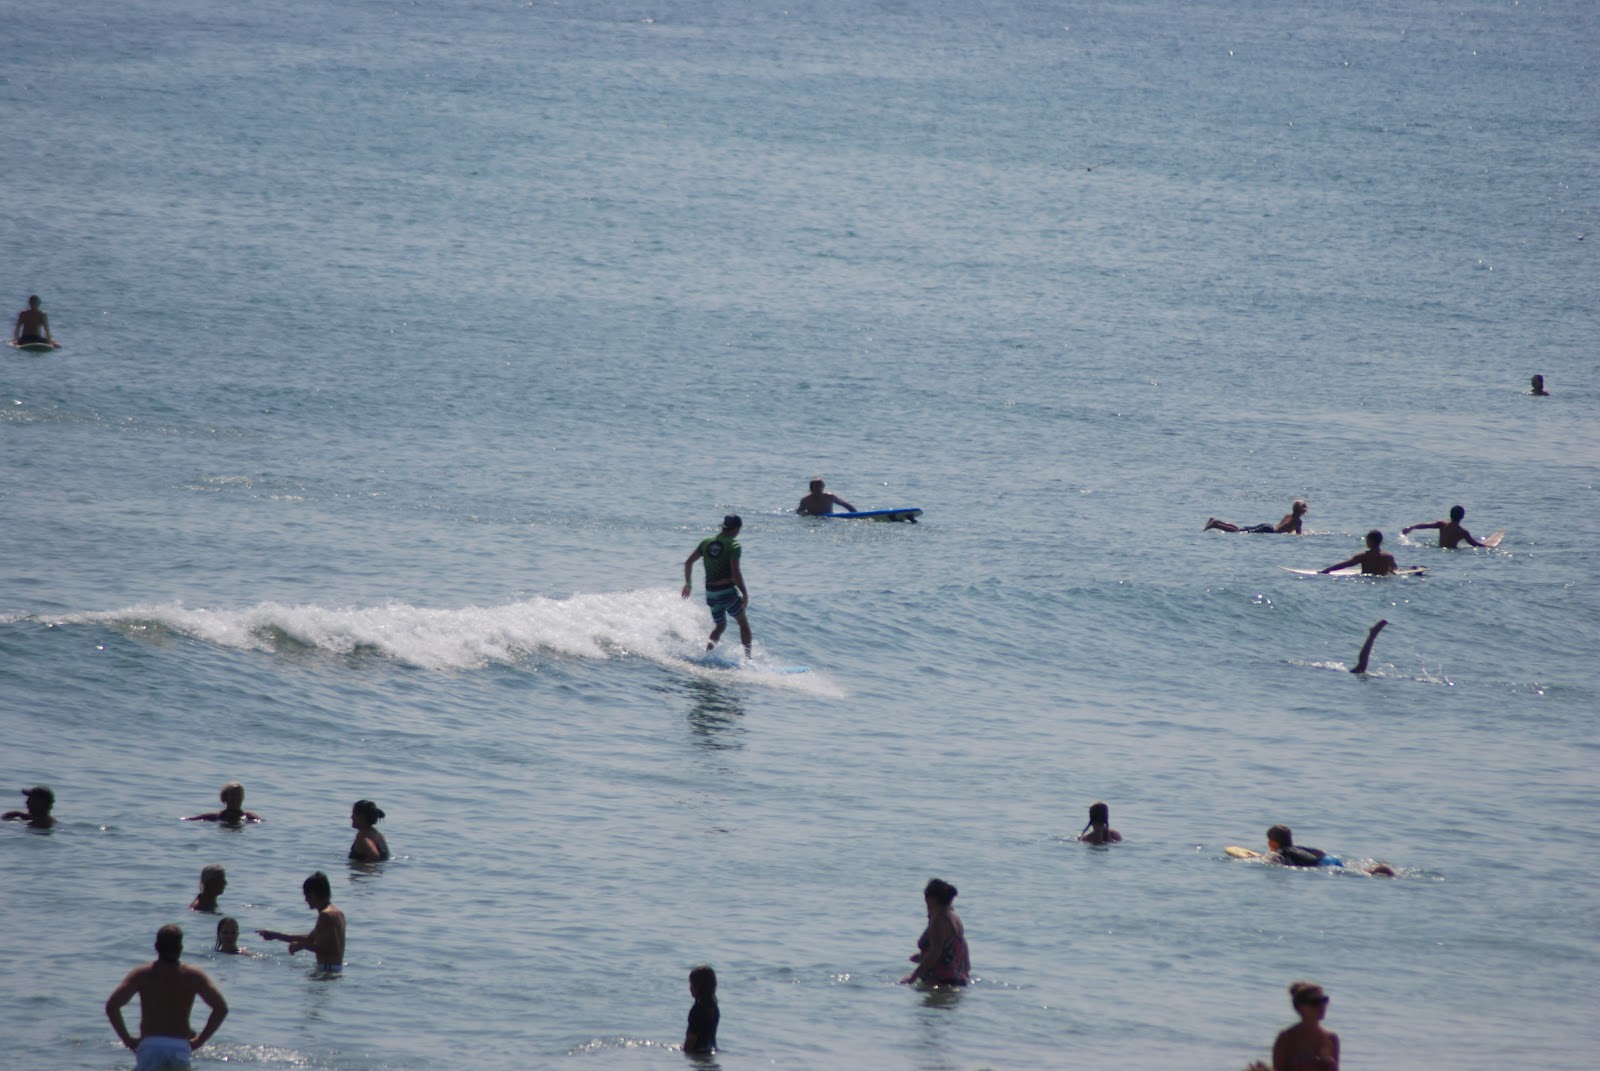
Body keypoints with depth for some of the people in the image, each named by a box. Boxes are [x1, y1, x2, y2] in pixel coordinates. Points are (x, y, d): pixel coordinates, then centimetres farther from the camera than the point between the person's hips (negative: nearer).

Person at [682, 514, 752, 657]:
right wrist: (745, 594, -14)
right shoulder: (733, 545, -10)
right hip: (728, 591, -5)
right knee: (744, 624, 13)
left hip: (711, 593, 5)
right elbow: (735, 573, -19)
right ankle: (748, 658, 7)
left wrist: (688, 584, 21)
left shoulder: (707, 543, 7)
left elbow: (688, 562, 10)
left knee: (720, 626, 24)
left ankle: (709, 644, -1)